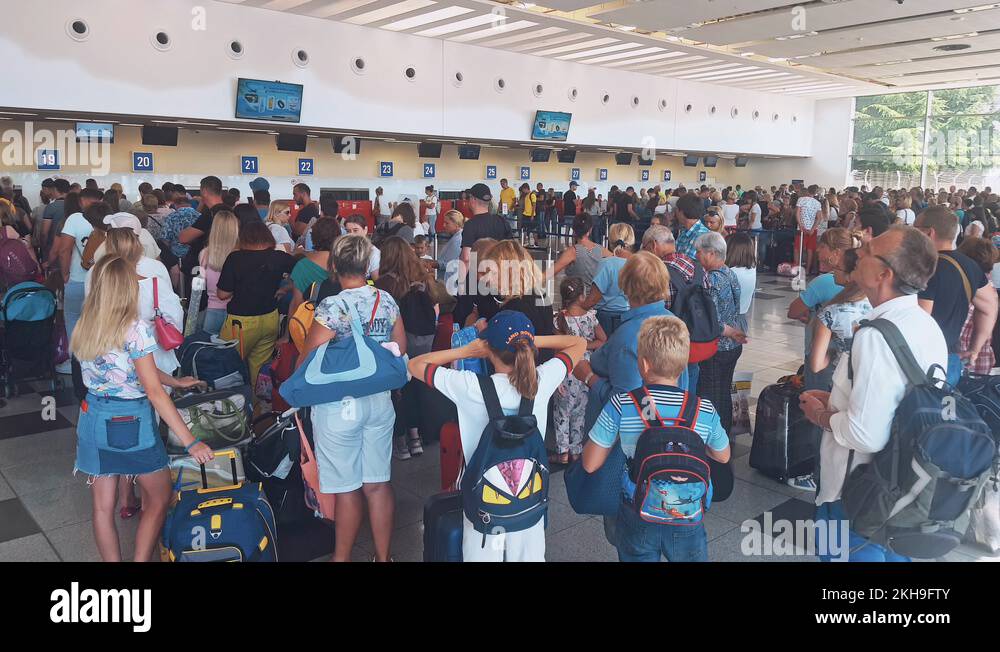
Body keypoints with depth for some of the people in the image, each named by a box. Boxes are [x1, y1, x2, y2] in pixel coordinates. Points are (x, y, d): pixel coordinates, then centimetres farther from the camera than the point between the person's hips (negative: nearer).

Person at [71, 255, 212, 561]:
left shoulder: (84, 326, 2)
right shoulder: (136, 330, -19)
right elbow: (155, 392, -21)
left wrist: (176, 381, 23)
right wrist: (191, 442, -20)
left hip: (92, 418, 6)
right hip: (131, 423, -6)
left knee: (103, 507, 13)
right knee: (158, 500, 13)